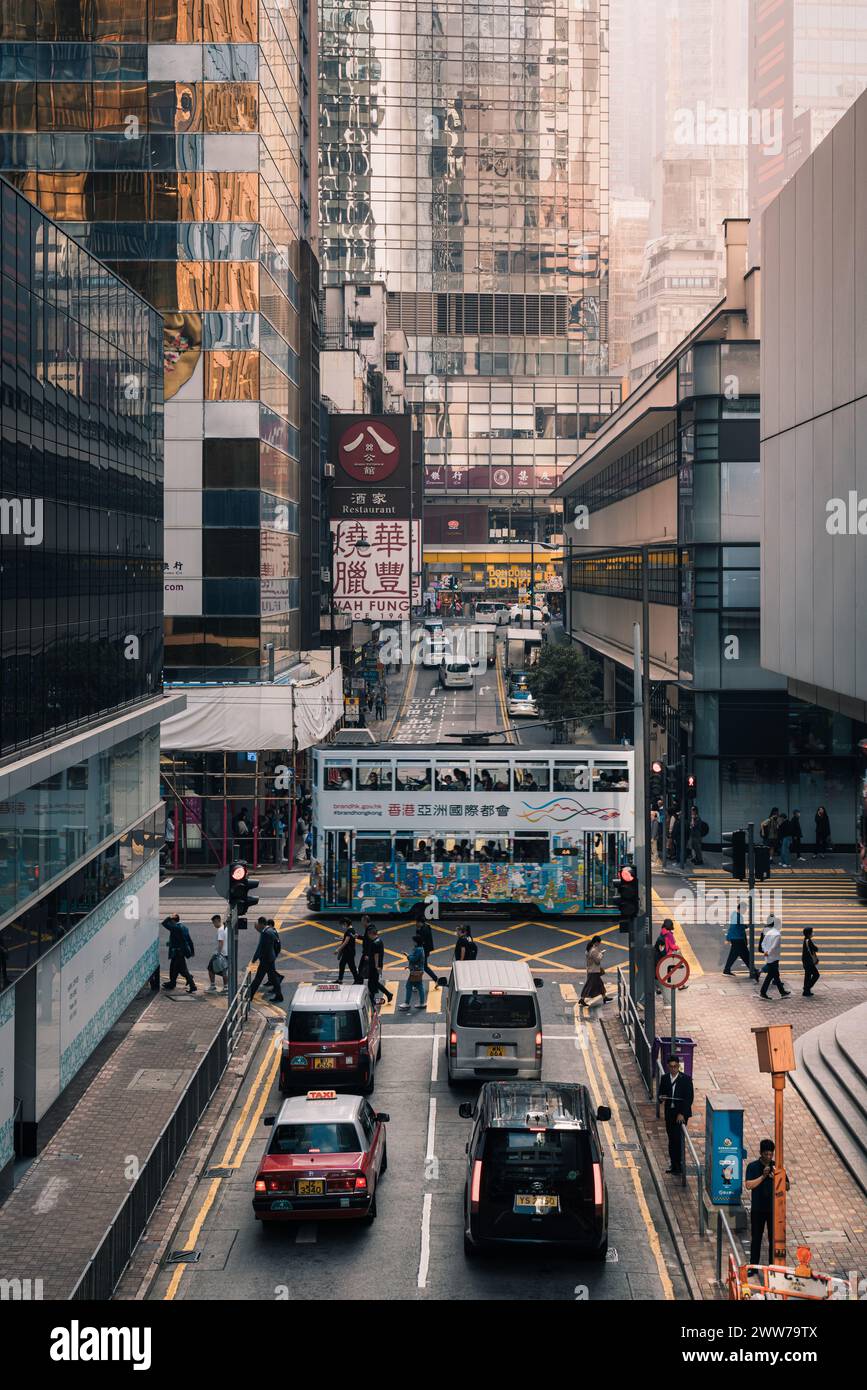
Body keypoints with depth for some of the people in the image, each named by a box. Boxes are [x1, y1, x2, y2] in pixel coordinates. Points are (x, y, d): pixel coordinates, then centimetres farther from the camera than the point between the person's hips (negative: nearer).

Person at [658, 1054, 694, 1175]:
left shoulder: (686, 1079, -6)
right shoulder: (665, 1079, 7)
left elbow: (690, 1097, -9)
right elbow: (661, 1093, 15)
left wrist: (682, 1113, -16)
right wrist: (661, 1097, -11)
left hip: (681, 1114, -5)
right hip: (669, 1113, 5)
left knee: (678, 1138, -11)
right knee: (671, 1139, 7)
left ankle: (679, 1166, -5)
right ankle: (674, 1165, 15)